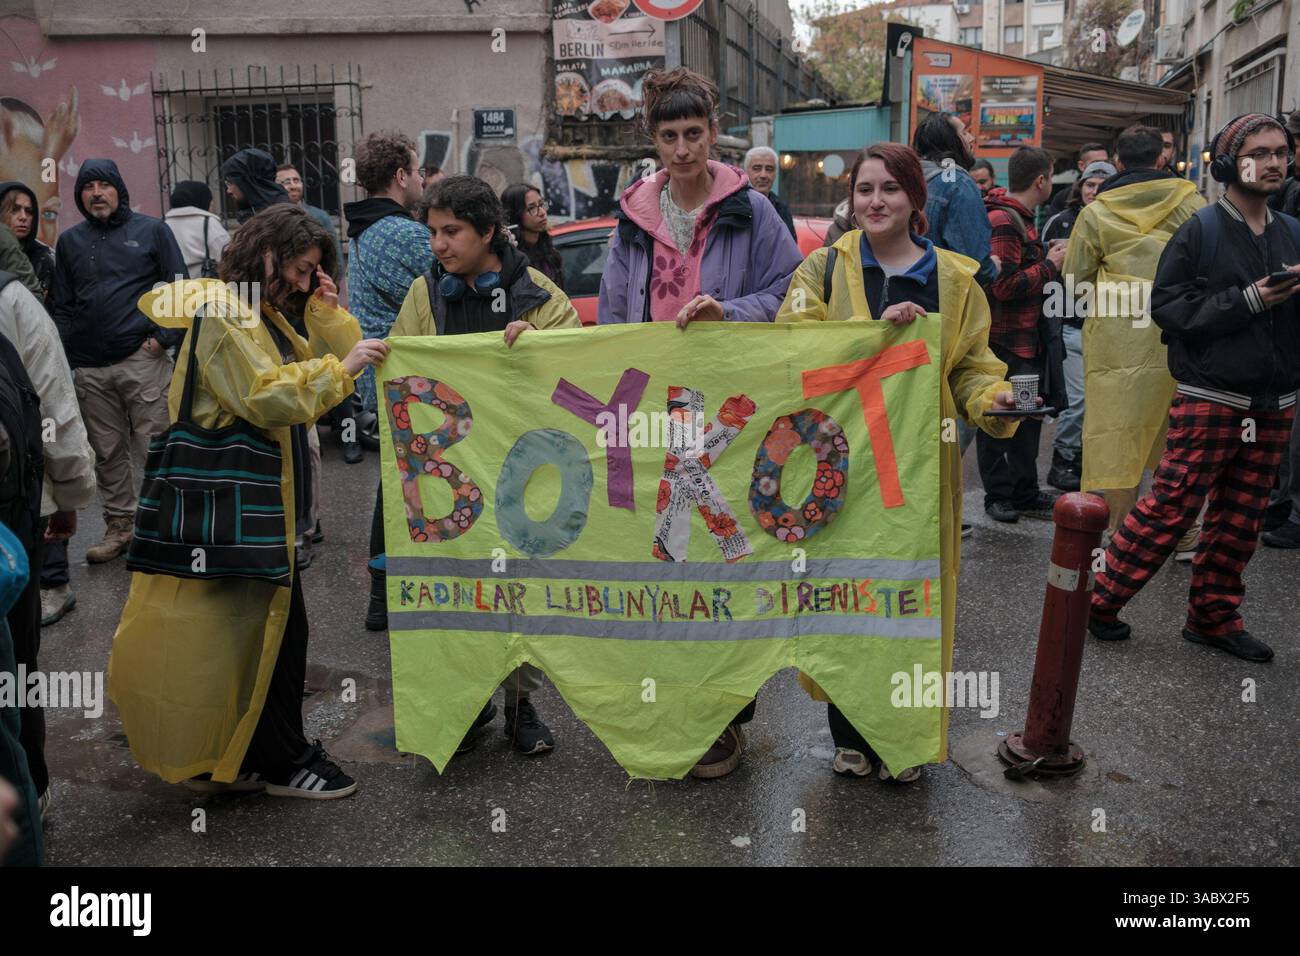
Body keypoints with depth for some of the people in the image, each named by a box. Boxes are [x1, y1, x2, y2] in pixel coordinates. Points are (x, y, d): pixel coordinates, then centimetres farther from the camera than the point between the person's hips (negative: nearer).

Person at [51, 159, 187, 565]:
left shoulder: (151, 230, 3)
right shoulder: (70, 241, 14)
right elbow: (63, 305, 16)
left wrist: (163, 336, -8)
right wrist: (67, 356, 6)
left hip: (142, 360, -4)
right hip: (89, 368, 4)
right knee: (108, 452, 9)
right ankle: (119, 525, 20)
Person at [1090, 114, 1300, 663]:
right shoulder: (1199, 231, -5)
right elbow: (1168, 306, -12)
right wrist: (1248, 300, -17)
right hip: (1209, 398, -6)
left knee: (1240, 519, 10)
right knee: (1170, 508, -5)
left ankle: (1214, 618, 23)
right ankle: (1099, 601, 8)